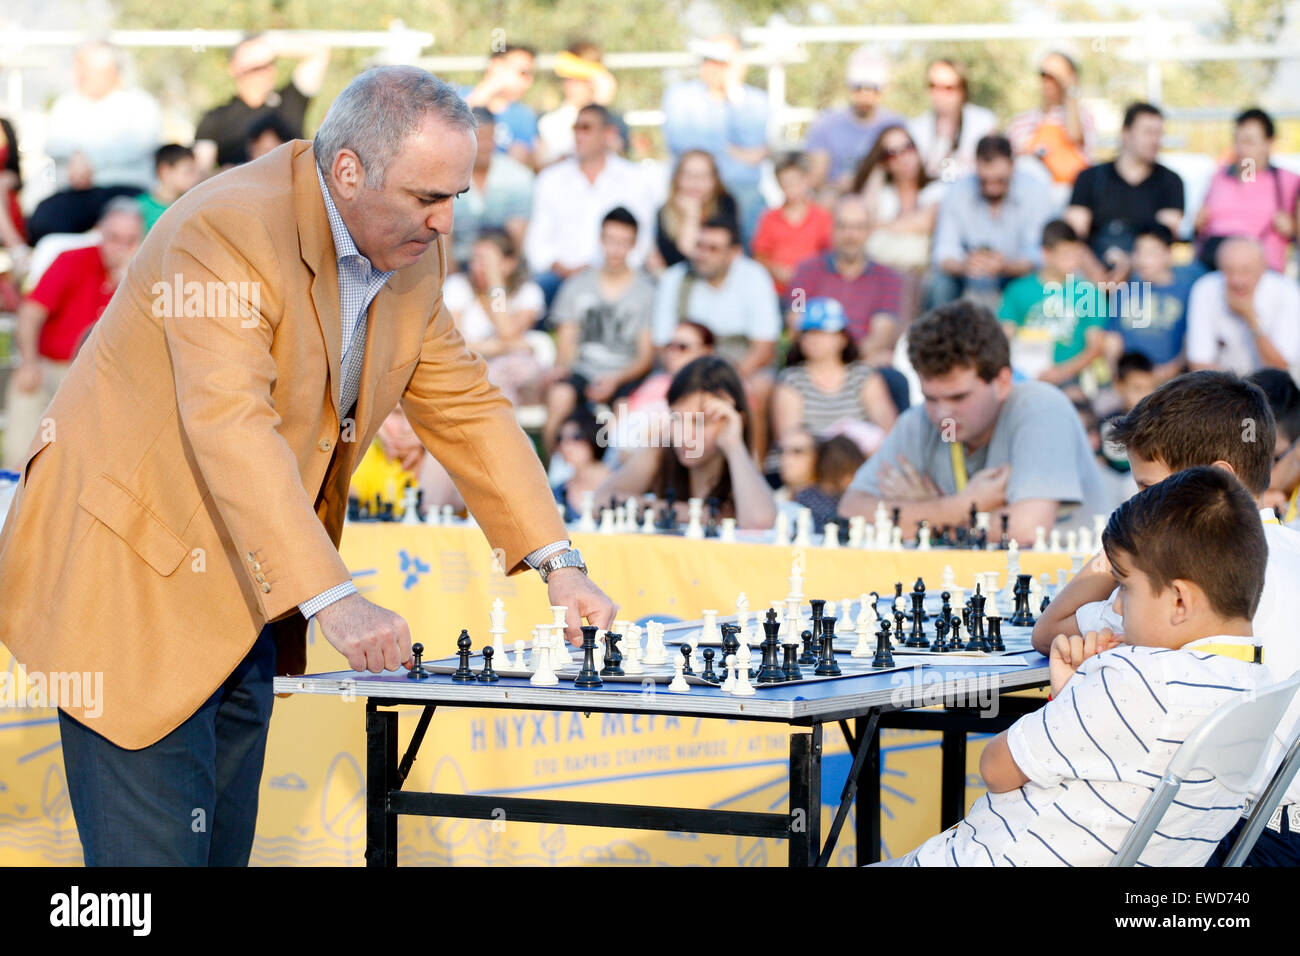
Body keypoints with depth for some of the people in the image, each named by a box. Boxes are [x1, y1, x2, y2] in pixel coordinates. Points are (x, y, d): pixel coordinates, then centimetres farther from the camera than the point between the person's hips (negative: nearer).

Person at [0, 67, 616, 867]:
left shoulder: (416, 254, 2)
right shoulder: (228, 230, -24)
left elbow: (464, 404, 10)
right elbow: (230, 427, -35)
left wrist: (558, 564, -2)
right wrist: (332, 600, -43)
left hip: (243, 594, 8)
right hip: (131, 580, -8)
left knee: (223, 847, 10)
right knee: (154, 851, -10)